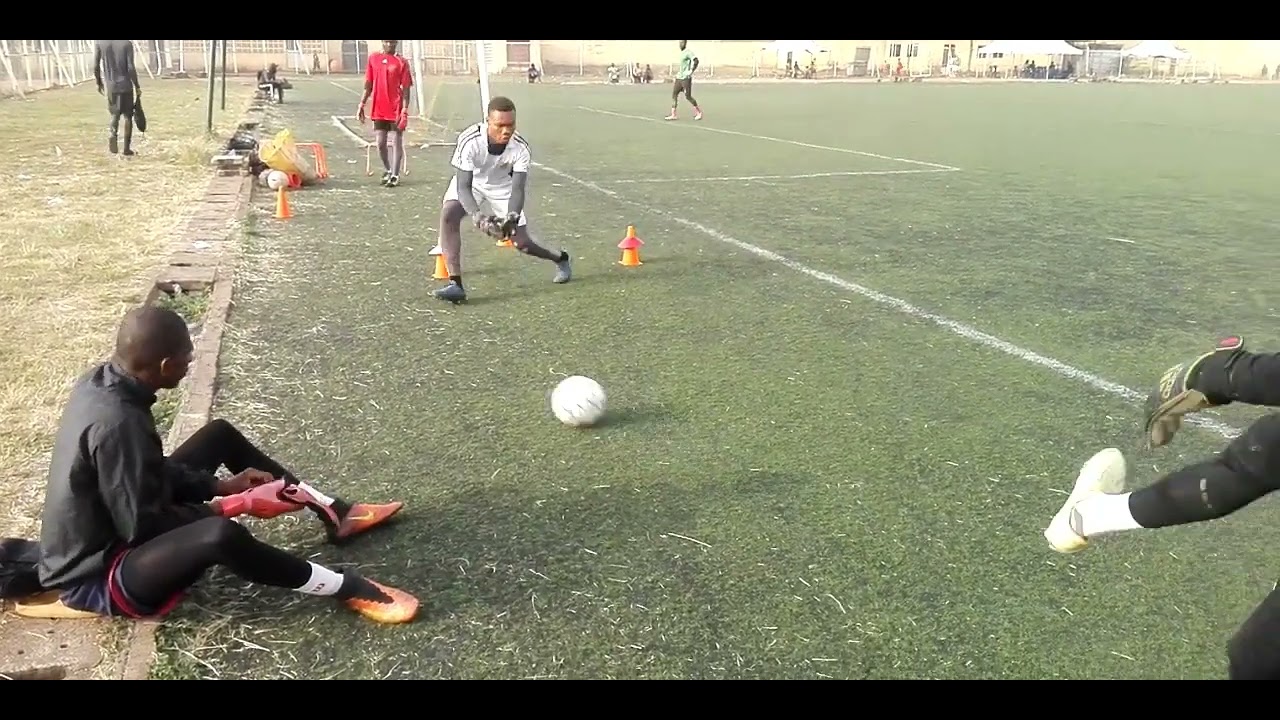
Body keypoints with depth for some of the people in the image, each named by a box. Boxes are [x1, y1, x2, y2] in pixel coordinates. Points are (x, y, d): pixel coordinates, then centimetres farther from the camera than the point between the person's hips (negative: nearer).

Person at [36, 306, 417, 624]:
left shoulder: (101, 381, -4)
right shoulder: (118, 422, -33)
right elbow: (144, 525, -27)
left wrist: (221, 486, 2)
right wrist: (237, 505, -18)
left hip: (114, 527, 10)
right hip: (97, 576, -10)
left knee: (221, 435, 11)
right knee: (223, 536, -39)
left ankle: (334, 513, 12)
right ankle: (345, 588, -18)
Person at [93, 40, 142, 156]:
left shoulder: (100, 43, 0)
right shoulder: (127, 43, -8)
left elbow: (96, 66, 1)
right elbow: (131, 68, -12)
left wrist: (99, 83, 15)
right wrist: (137, 86, -2)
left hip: (111, 87, 2)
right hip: (126, 86, -2)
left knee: (115, 114, 18)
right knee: (127, 116, 7)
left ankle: (113, 134, -11)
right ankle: (127, 148, 4)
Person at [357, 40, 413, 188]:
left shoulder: (401, 62, -2)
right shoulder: (373, 59, 8)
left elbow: (405, 89, -5)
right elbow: (368, 84, 12)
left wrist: (405, 110, -14)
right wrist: (362, 105, 7)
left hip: (396, 110, -3)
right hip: (378, 110, 3)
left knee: (397, 142, 0)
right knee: (380, 143, 6)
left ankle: (395, 175, 4)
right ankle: (387, 171, 26)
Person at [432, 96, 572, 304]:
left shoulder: (520, 148, -29)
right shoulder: (469, 140, -35)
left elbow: (518, 189, -28)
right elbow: (463, 186, -35)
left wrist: (511, 216, -48)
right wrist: (477, 216, -52)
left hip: (502, 187, 1)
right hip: (470, 183, 0)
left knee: (521, 242, 1)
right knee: (448, 214, -29)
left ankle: (560, 259, 34)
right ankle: (455, 284, -26)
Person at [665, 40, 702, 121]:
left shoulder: (688, 52, -12)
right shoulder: (681, 53, 16)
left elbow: (696, 61, -22)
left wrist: (691, 71, -22)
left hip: (686, 78, -9)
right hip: (679, 78, 9)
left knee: (688, 96, -5)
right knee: (674, 94, 1)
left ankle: (698, 112, 11)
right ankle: (673, 115, 2)